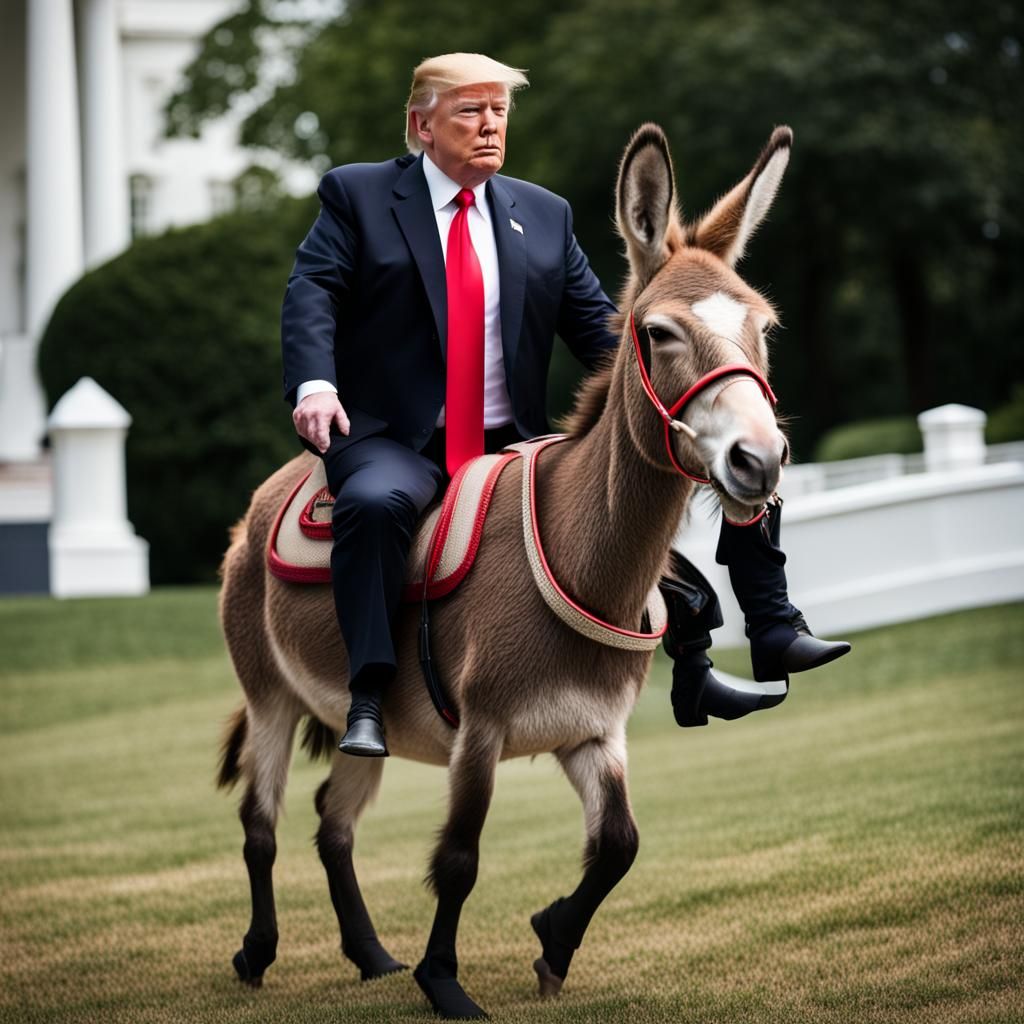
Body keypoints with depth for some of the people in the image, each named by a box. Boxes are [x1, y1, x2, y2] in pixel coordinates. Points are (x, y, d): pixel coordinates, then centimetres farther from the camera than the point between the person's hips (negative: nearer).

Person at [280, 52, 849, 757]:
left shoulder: (544, 216, 16)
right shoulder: (357, 196, 5)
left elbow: (597, 324, 12)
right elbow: (312, 292, -7)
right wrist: (314, 383, -26)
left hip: (513, 444, 4)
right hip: (395, 440, -4)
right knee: (375, 502, -36)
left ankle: (692, 669, 7)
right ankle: (368, 698, -32)